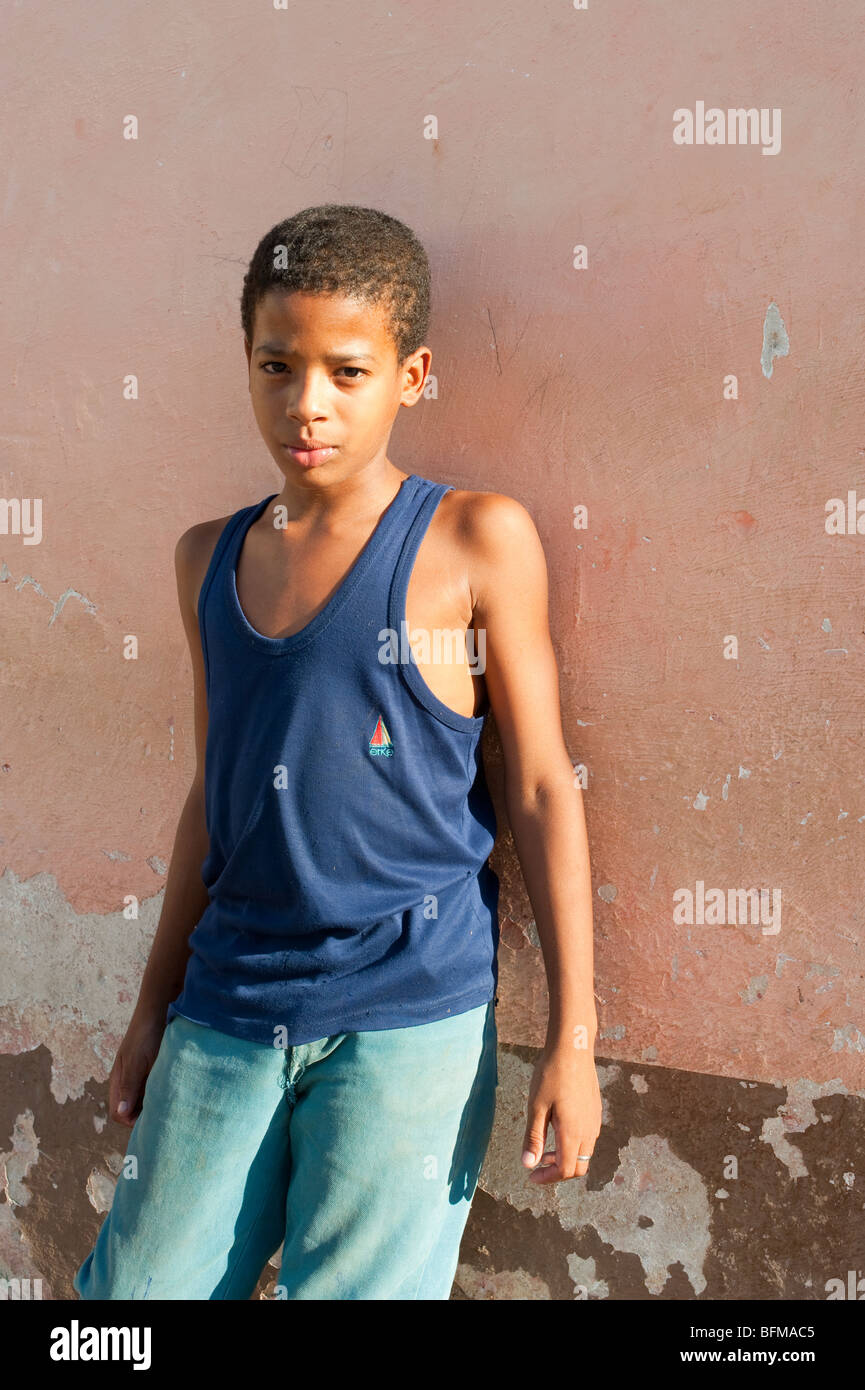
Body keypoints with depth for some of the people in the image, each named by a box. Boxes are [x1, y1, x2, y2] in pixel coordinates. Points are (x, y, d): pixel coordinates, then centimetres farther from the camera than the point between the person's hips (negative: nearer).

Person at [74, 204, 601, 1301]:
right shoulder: (210, 559, 10)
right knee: (136, 1286, 7)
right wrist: (155, 1007, 19)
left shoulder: (476, 539, -3)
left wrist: (572, 1036, -4)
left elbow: (541, 789, -2)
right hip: (226, 1009, 4)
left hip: (408, 1013, -4)